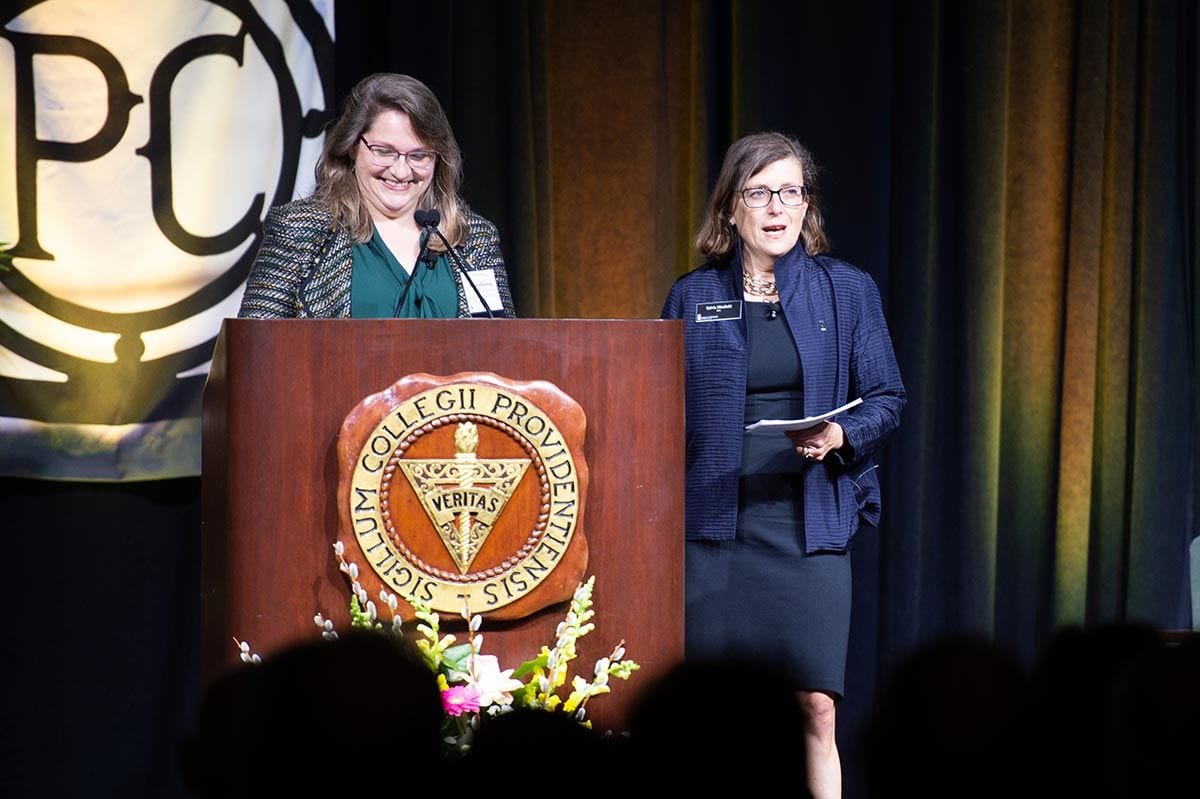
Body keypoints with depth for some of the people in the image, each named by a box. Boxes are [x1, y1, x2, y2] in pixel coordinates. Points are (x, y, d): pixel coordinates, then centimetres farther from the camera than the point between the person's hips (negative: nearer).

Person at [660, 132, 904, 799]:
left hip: (809, 522, -1)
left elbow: (887, 399, 6)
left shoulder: (848, 291, 6)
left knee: (817, 705, -8)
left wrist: (840, 436, -14)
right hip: (714, 521, 1)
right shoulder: (693, 297, 8)